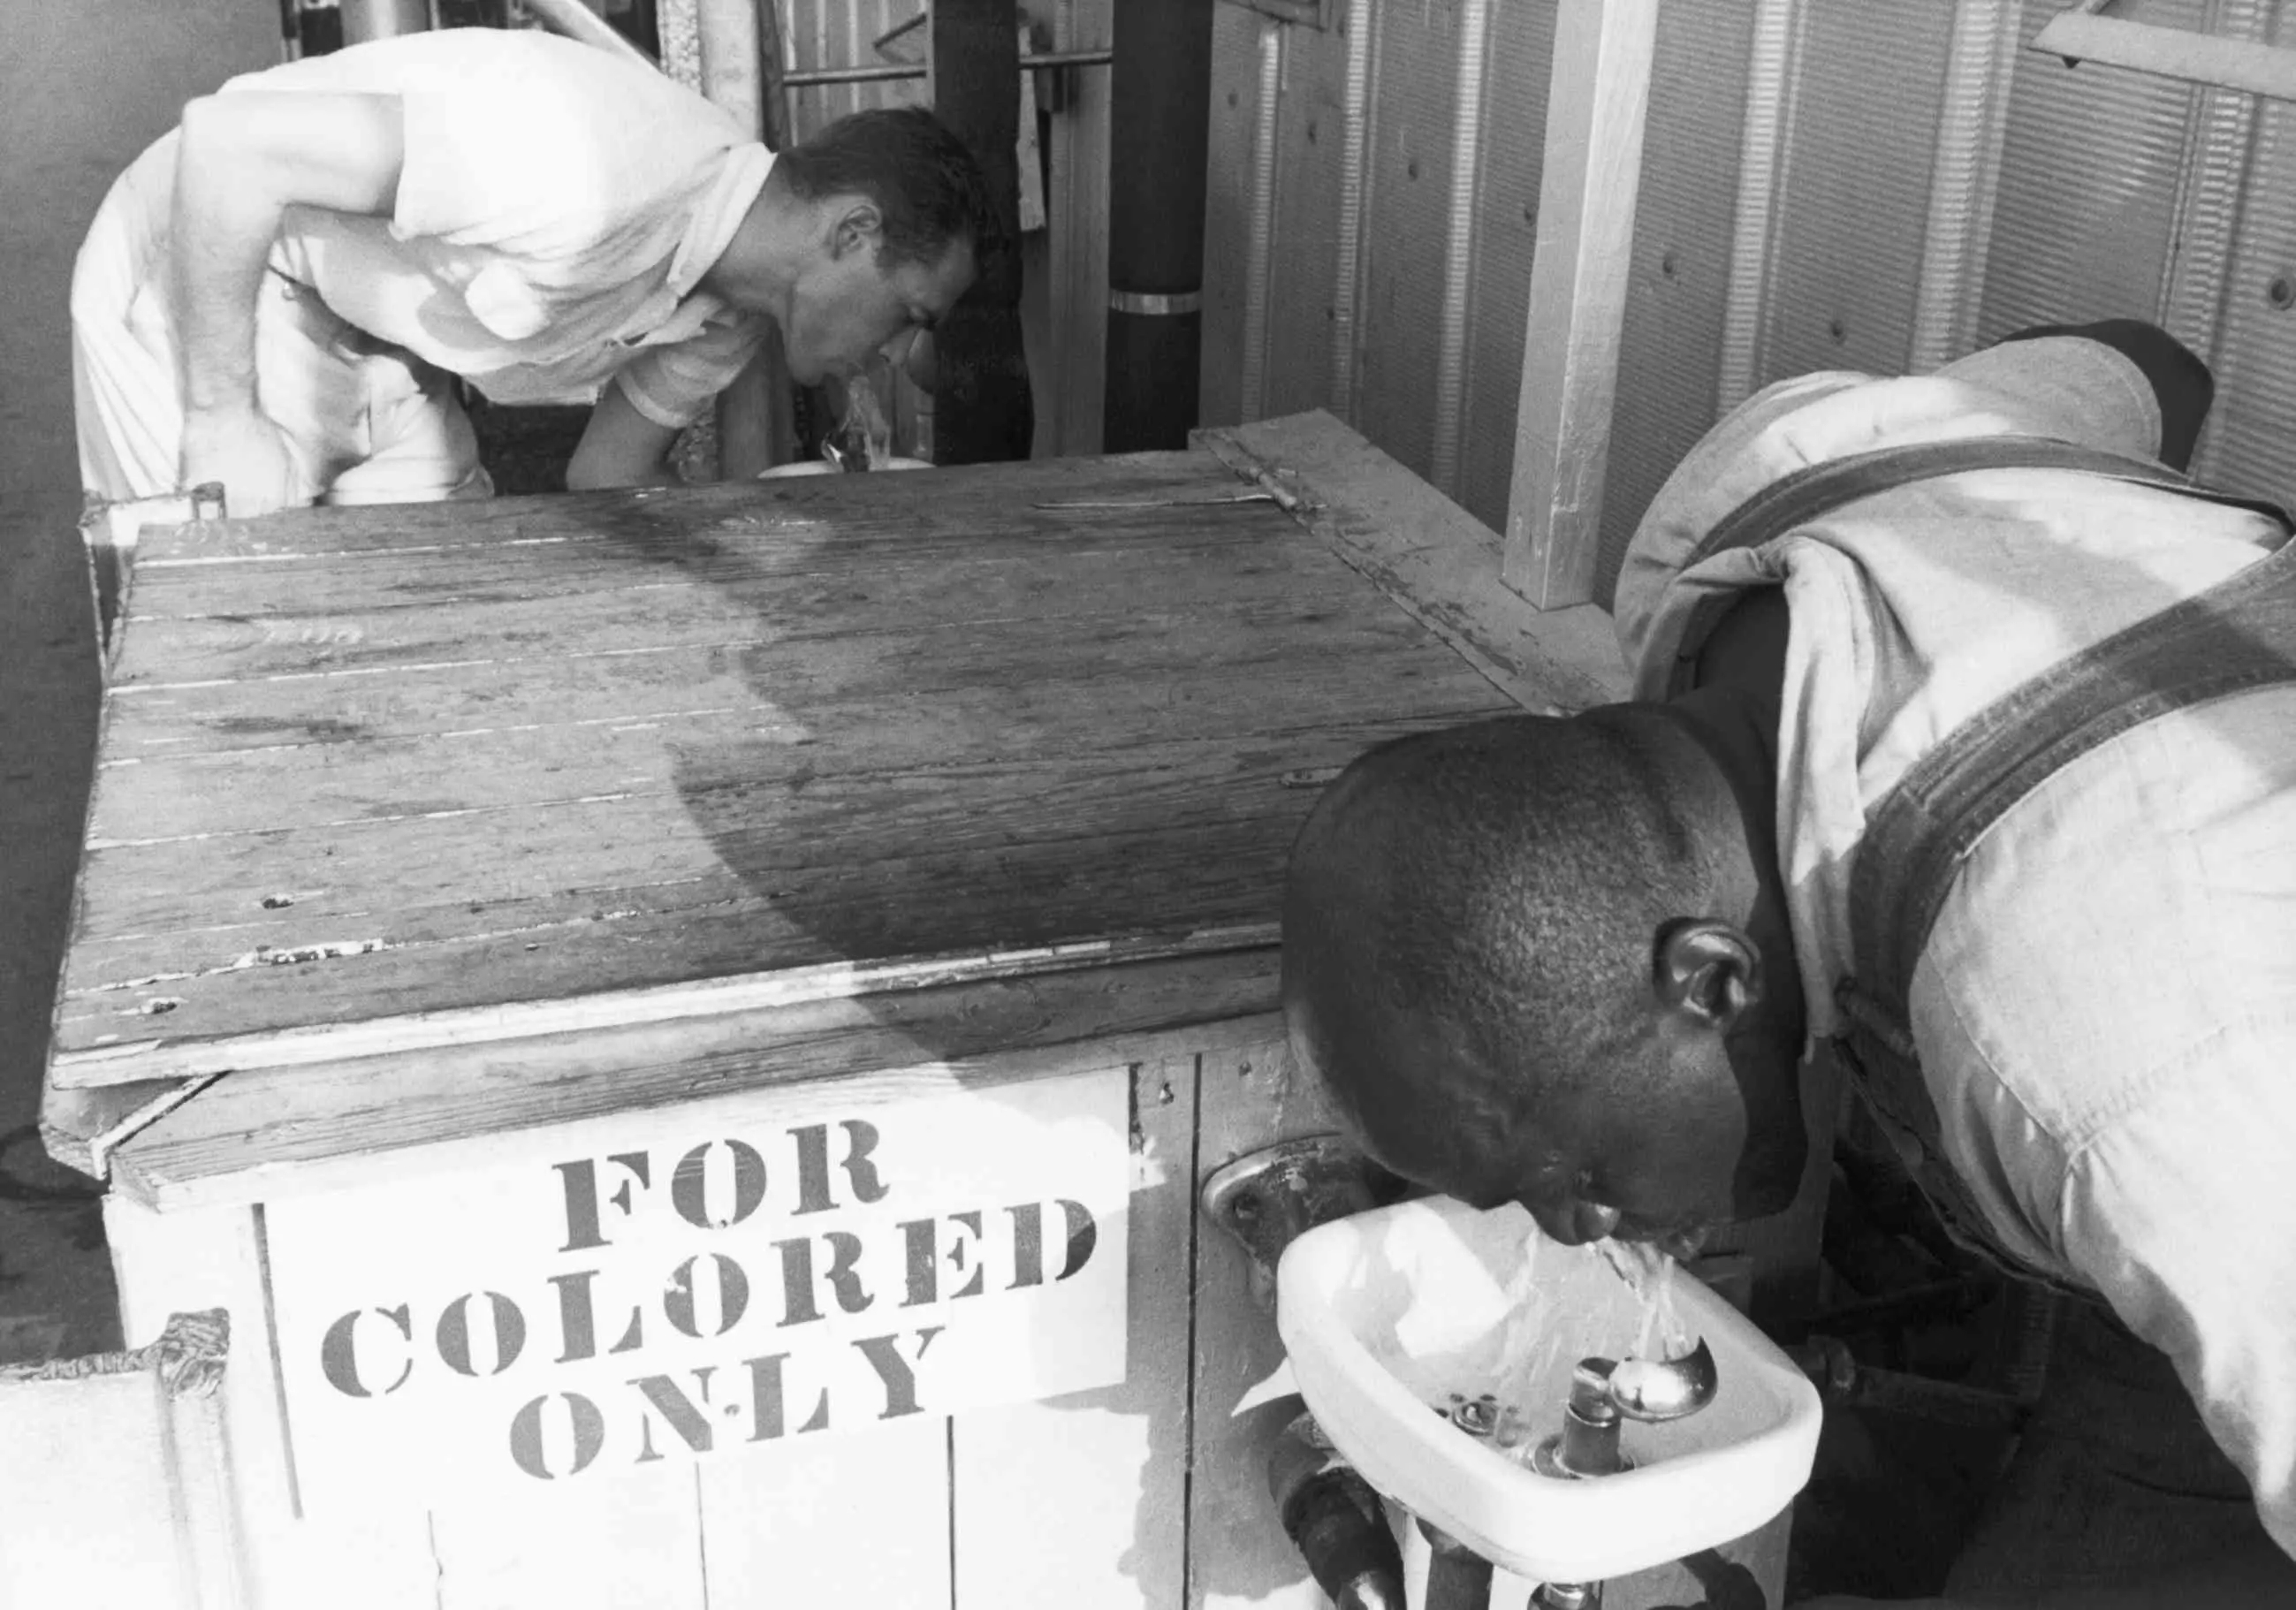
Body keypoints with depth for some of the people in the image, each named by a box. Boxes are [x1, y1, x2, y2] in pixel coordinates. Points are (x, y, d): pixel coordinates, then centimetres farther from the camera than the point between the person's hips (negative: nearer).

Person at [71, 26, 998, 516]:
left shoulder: (731, 310, -6)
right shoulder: (585, 180, -36)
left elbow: (608, 487, 8)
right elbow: (228, 141, -33)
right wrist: (224, 416, -27)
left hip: (372, 338, 8)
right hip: (199, 286, -8)